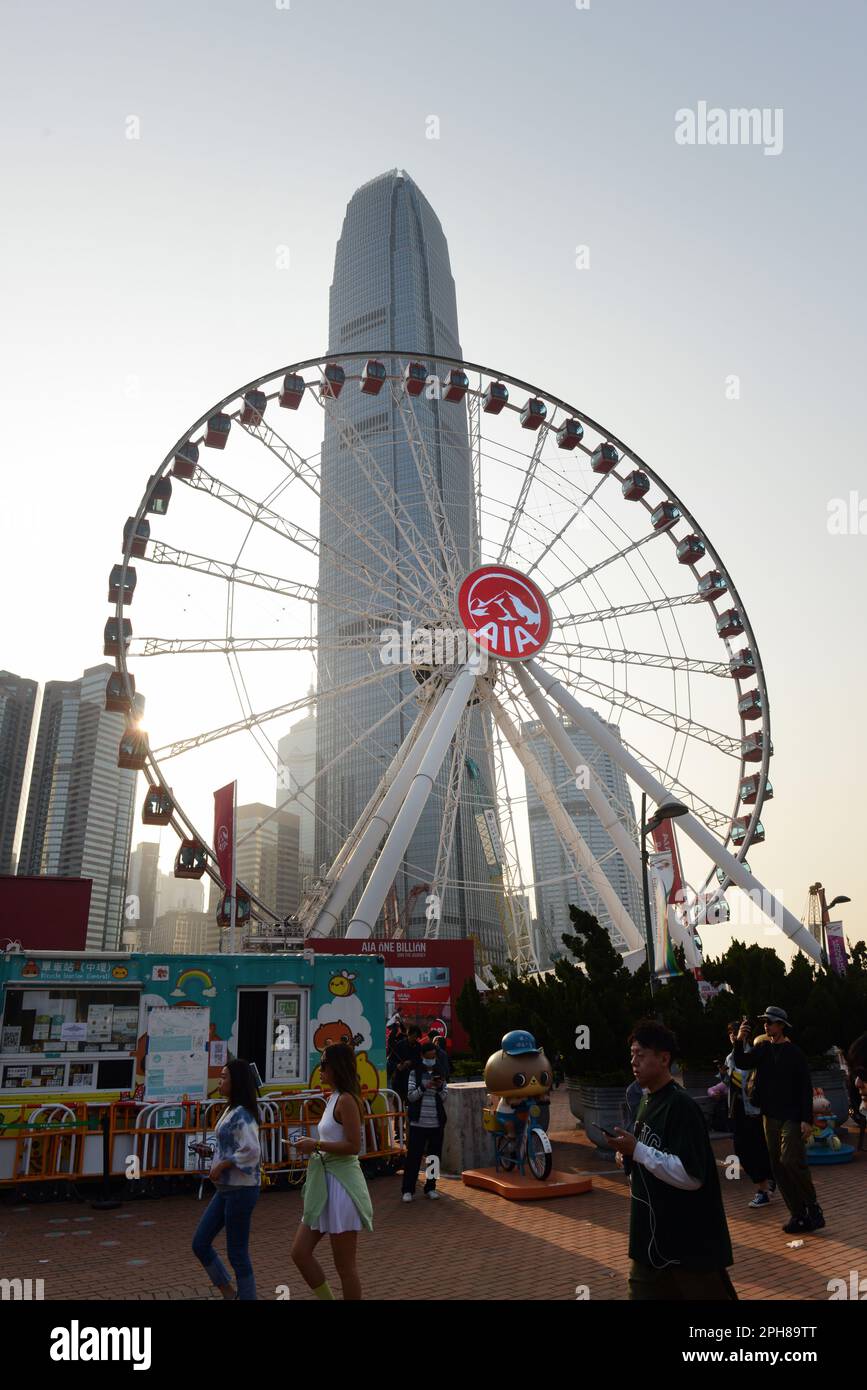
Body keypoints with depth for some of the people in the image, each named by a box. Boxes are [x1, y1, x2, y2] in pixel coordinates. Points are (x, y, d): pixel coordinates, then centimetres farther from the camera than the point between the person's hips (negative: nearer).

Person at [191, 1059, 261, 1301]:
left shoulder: (241, 1114, -19)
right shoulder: (230, 1111, 10)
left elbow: (252, 1151, -29)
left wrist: (221, 1166, -20)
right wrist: (209, 1150, 10)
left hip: (241, 1190, -10)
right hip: (225, 1189, 10)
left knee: (237, 1253, 1)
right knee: (200, 1244, 14)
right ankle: (229, 1294, 27)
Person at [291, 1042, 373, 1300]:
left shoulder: (346, 1100, -16)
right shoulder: (334, 1098, 12)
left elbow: (353, 1146, -22)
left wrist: (316, 1145, -18)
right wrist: (314, 1147, 10)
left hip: (341, 1184, -10)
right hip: (325, 1182, 10)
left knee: (344, 1265, 3)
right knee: (300, 1252, 11)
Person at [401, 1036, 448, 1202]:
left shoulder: (441, 1072, 6)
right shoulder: (415, 1072, -1)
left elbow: (445, 1097, 5)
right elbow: (411, 1096, -7)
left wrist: (440, 1087, -16)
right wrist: (424, 1087, -22)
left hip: (437, 1122, 3)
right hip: (418, 1121, -3)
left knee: (435, 1156, 8)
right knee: (413, 1156, -1)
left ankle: (430, 1187, 22)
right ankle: (407, 1190, 8)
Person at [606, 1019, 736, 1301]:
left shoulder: (681, 1106, -20)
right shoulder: (647, 1100, 8)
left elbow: (691, 1176, -26)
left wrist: (636, 1150, -25)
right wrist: (630, 1156, 2)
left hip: (692, 1245, -9)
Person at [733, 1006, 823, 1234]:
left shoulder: (794, 1053, -5)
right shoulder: (762, 1049, 7)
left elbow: (806, 1088, -6)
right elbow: (742, 1063, -7)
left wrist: (807, 1120, -12)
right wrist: (739, 1041, -24)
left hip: (791, 1117, -5)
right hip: (770, 1117, 5)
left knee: (791, 1160, -17)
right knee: (778, 1167, 6)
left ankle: (813, 1206, 3)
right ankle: (798, 1214, 15)